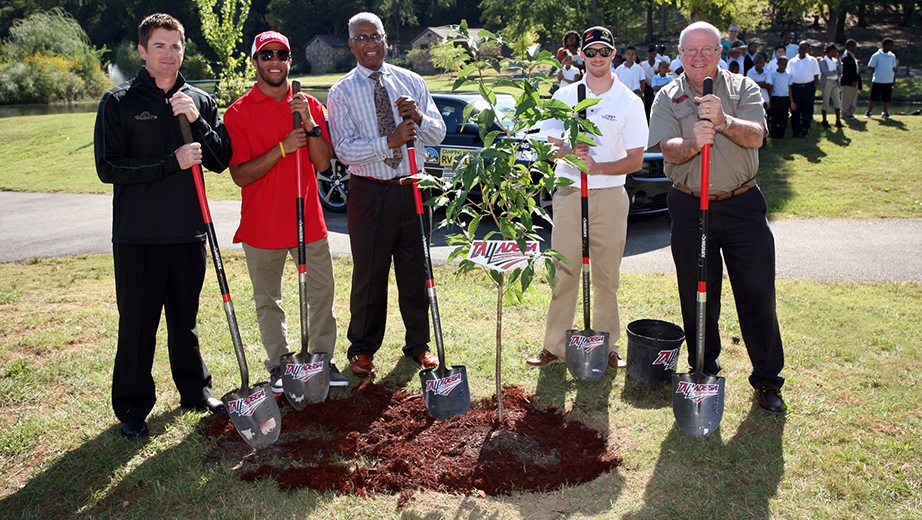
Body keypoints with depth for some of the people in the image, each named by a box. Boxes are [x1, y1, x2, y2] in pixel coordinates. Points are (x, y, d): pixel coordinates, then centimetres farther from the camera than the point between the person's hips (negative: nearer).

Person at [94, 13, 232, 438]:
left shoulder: (199, 101, 7)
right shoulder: (119, 102, -3)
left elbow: (220, 161, 3)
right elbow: (108, 168, -10)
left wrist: (197, 121, -12)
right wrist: (172, 162, -17)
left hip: (188, 231, 3)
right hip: (137, 235, -3)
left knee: (185, 319, 16)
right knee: (137, 323, 5)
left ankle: (195, 391, 30)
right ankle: (132, 406, 19)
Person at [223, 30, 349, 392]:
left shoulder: (309, 105, 5)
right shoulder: (238, 112, -4)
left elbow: (323, 163, -2)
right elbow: (240, 175, -11)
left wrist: (310, 124, -16)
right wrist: (282, 148, -21)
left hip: (309, 221, 2)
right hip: (262, 225, -2)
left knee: (321, 294, 7)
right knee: (268, 301, 10)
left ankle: (323, 360, 21)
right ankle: (278, 366, 24)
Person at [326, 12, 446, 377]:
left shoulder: (411, 82, 6)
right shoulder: (342, 92, -2)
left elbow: (438, 134, 3)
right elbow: (345, 150, -13)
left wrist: (419, 117, -18)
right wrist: (390, 142, -25)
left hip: (412, 189, 3)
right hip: (369, 193, -2)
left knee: (415, 269, 12)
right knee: (369, 272, 6)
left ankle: (418, 344, 28)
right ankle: (362, 348, 23)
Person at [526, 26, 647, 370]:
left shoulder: (630, 102, 2)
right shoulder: (564, 96, 7)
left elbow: (636, 160, -1)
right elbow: (551, 145, 6)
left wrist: (597, 167, -18)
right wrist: (571, 153, -17)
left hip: (609, 196, -1)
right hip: (568, 193, 1)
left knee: (607, 278, 7)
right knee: (563, 274, 2)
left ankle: (607, 346, 18)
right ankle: (554, 346, 11)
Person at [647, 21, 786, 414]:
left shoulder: (743, 88, 4)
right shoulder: (668, 97, 5)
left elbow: (755, 136, -12)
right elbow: (668, 149, -10)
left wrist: (724, 121, -32)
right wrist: (691, 143, -32)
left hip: (742, 205, 0)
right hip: (689, 208, 1)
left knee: (757, 293, 1)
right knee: (696, 296, 9)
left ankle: (767, 380, 15)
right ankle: (704, 371, 26)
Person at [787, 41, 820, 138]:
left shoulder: (812, 61, 5)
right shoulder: (792, 61, 8)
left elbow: (816, 76, 6)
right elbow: (788, 76, 8)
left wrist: (813, 89, -4)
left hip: (808, 88, -1)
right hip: (795, 88, 1)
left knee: (807, 111, 3)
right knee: (795, 111, 1)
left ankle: (805, 131, 12)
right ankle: (796, 132, 9)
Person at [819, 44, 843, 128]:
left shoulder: (835, 61, 11)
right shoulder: (823, 61, -6)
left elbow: (840, 72, 2)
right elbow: (826, 73, -17)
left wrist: (838, 60, 0)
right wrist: (836, 72, -5)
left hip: (835, 83, 6)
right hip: (826, 83, -6)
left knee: (837, 102, 2)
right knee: (825, 103, 1)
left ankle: (838, 121, 4)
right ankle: (824, 121, 10)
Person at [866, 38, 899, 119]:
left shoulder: (892, 56, 9)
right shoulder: (876, 55, -6)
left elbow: (894, 68, 15)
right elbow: (870, 67, -3)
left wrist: (894, 80, 13)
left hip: (889, 81, 4)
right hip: (877, 81, -4)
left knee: (887, 98, 7)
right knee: (873, 98, 0)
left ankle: (885, 113, 17)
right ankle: (868, 112, 11)